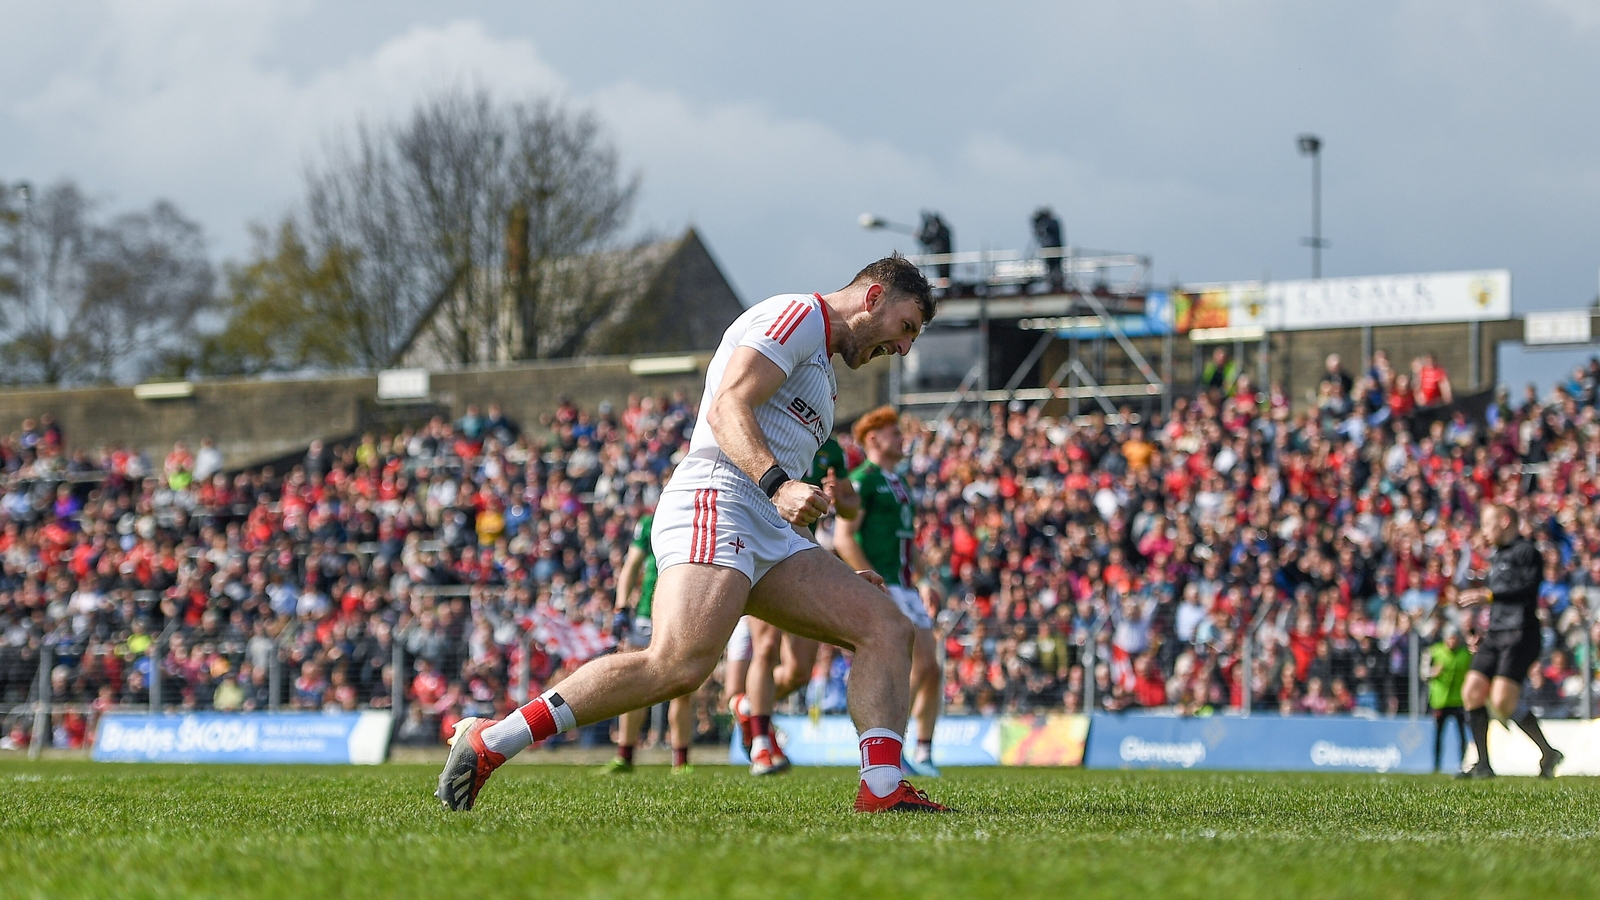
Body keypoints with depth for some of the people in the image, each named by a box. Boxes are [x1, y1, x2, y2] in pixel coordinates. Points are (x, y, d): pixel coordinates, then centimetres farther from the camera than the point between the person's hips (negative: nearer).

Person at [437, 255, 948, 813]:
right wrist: (778, 485, -27)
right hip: (714, 501, -11)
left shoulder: (819, 368, 33)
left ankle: (882, 789, -15)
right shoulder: (796, 315, 2)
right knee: (678, 667, -28)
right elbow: (728, 409, -12)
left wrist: (834, 577, 29)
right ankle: (487, 742, -24)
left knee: (886, 628, -1)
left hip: (772, 536, 11)